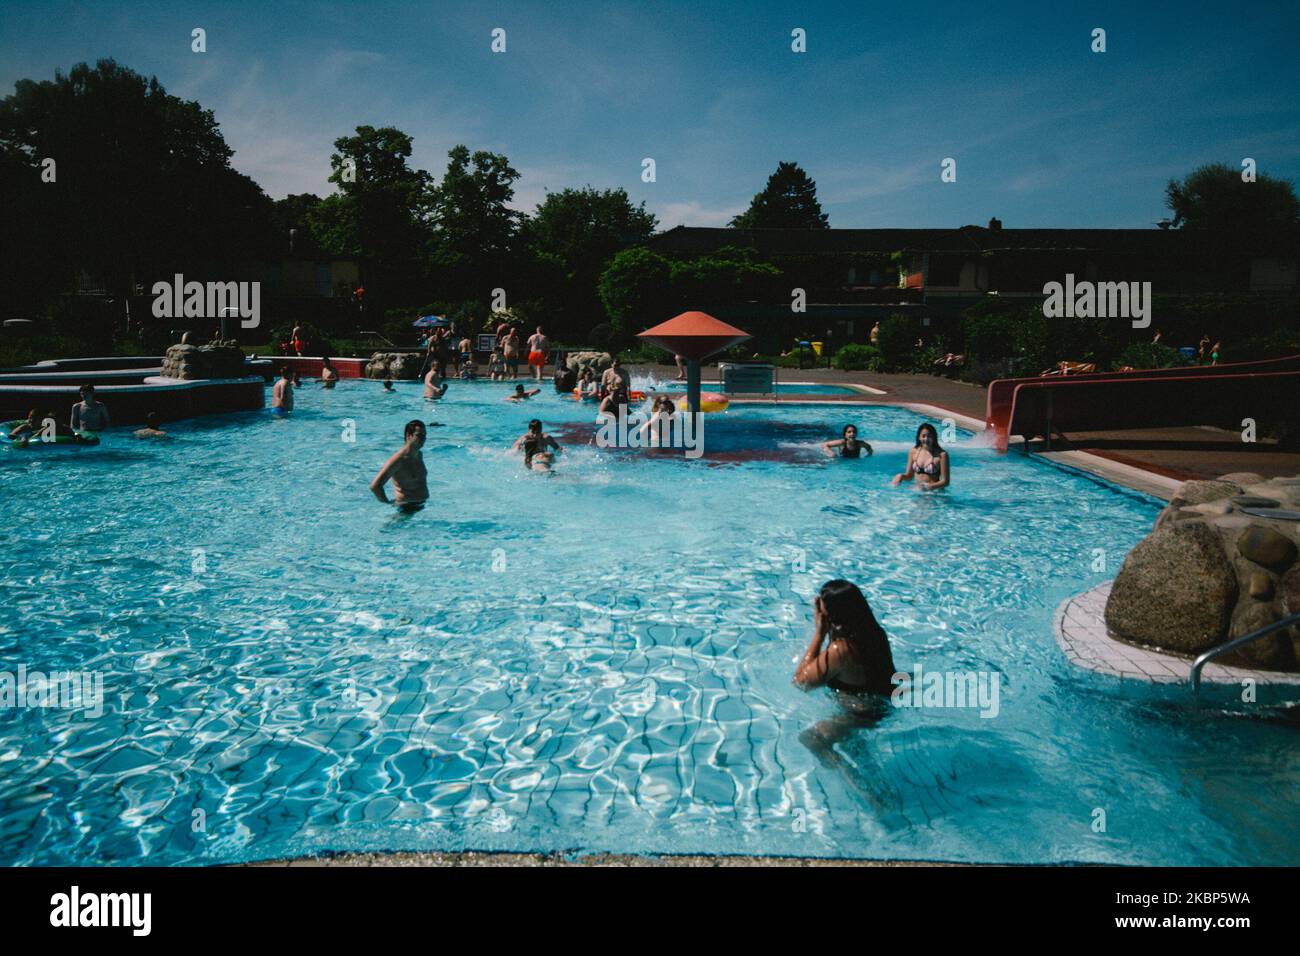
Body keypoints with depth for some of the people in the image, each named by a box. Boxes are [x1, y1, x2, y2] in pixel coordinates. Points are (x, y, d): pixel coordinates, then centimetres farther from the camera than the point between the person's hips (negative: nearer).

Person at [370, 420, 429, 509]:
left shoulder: (419, 455, 7)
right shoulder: (399, 459, -20)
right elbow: (374, 486, -26)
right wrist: (387, 503, -13)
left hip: (421, 505, 8)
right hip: (406, 507, -8)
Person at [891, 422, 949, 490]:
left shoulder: (941, 455, -7)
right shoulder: (913, 452, 6)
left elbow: (945, 481, -6)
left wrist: (930, 486, -21)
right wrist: (901, 476, -5)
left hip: (934, 492, -2)